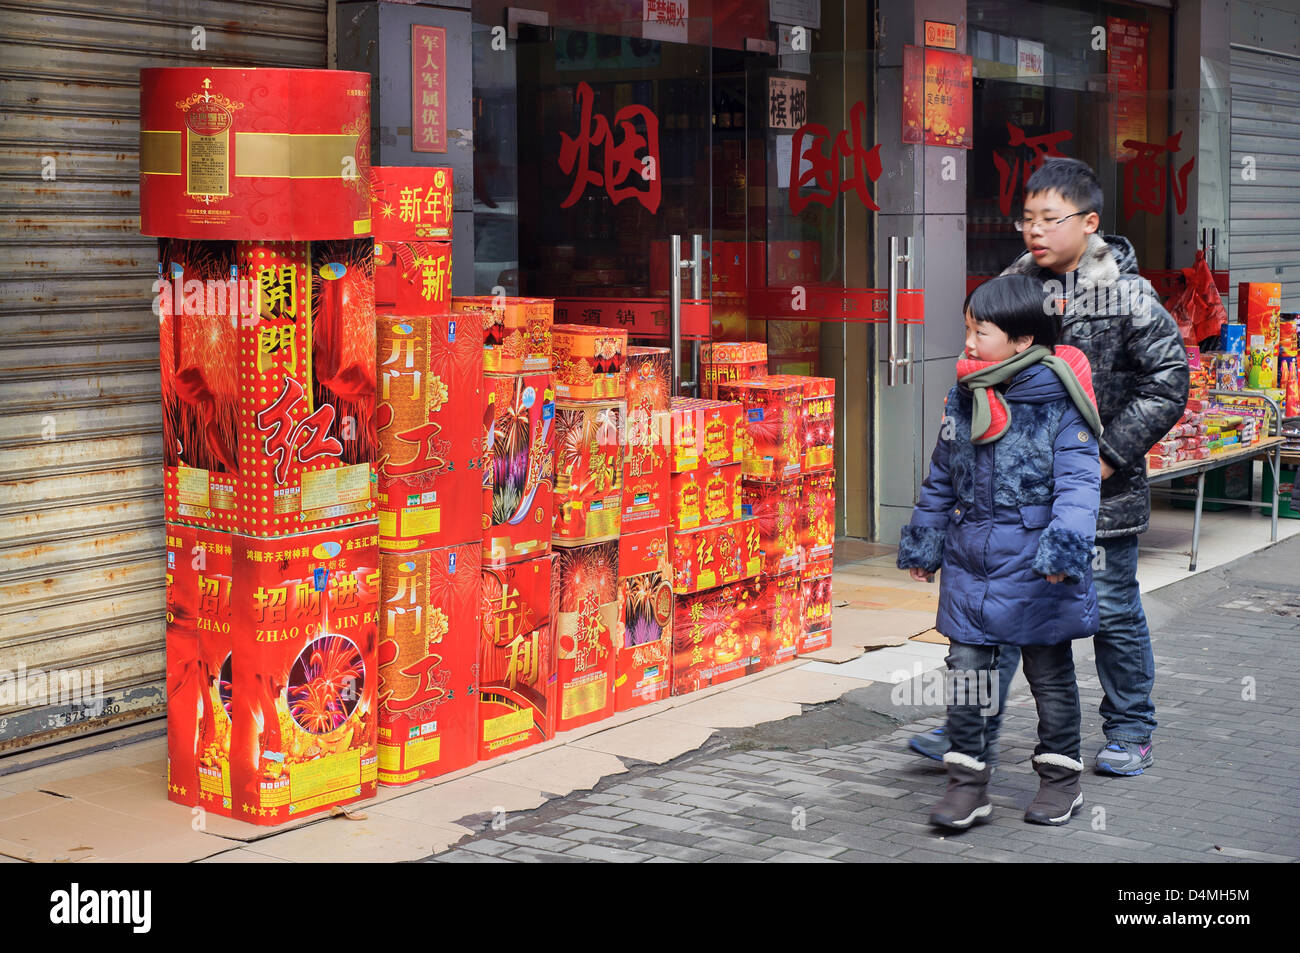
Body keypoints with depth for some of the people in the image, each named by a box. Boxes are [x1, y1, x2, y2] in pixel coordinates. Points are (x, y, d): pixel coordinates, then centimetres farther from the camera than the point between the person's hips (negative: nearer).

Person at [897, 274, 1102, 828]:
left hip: (1036, 571, -5)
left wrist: (1064, 546, -25)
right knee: (966, 667, 3)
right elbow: (940, 482, 17)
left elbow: (1078, 482, -14)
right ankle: (967, 780, 12)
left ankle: (1061, 777, 25)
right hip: (970, 564, 5)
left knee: (1050, 673, 10)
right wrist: (923, 543, 20)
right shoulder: (963, 402, 7)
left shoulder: (1057, 403, -11)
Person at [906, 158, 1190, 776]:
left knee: (1112, 611, 8)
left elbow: (1168, 382, -9)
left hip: (1101, 492, -4)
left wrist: (1112, 454, -13)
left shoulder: (1127, 294, -8)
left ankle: (1130, 734, 24)